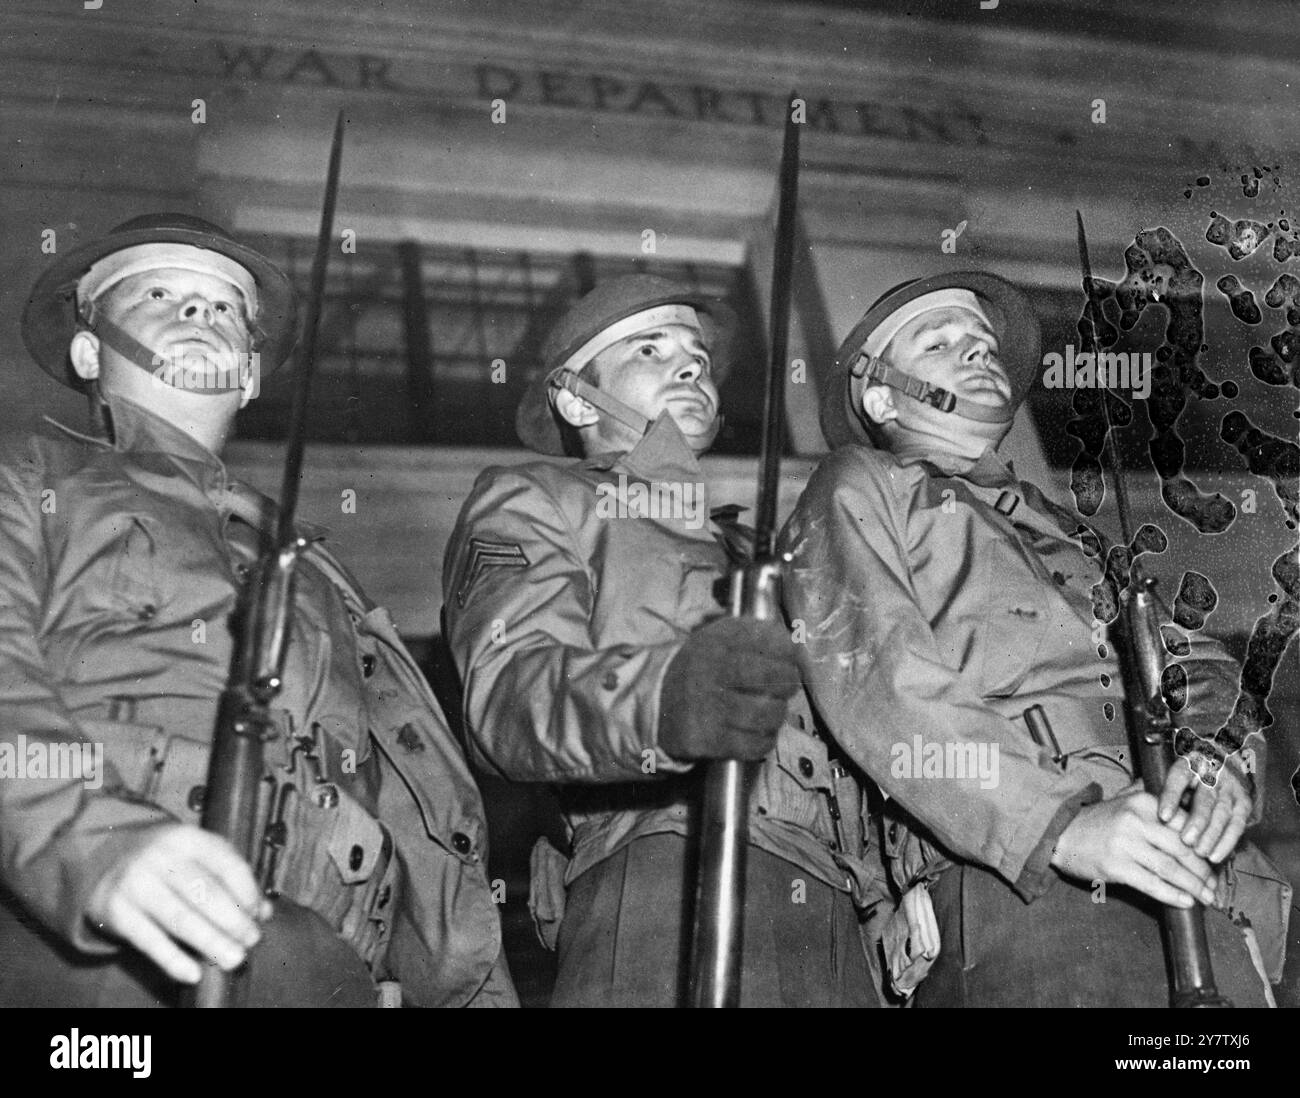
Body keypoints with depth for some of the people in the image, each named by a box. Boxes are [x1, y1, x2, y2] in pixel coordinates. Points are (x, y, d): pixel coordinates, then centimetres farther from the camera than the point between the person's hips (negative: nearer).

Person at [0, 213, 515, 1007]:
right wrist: (94, 843, -23)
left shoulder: (314, 565, 30)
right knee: (279, 960, -33)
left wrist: (478, 987, 10)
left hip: (319, 945, 5)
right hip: (67, 938, -4)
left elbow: (428, 817, 21)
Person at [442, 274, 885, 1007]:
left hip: (830, 922, 6)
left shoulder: (750, 547, 33)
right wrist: (656, 696, -30)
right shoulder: (532, 501, 13)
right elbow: (510, 685, -8)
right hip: (669, 894, -5)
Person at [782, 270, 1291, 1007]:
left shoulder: (1068, 532, 30)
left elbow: (1201, 669, 18)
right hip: (1019, 888, -5)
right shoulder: (861, 489, 13)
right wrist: (1059, 824, -17)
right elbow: (878, 689, -5)